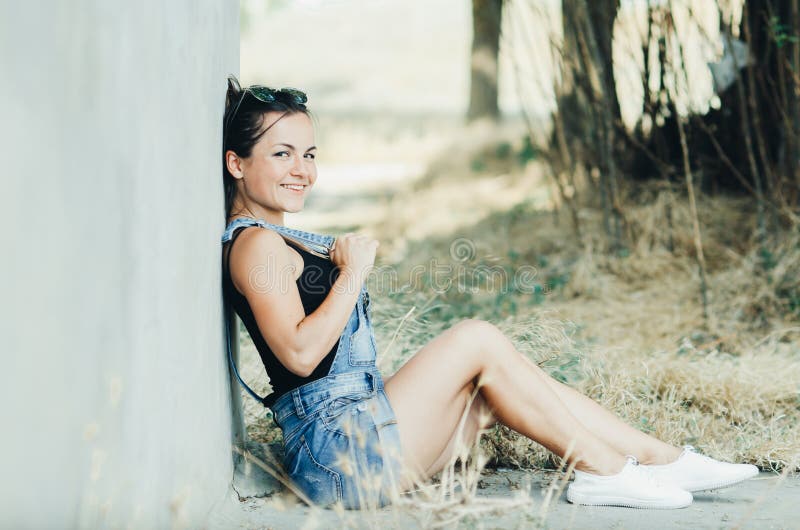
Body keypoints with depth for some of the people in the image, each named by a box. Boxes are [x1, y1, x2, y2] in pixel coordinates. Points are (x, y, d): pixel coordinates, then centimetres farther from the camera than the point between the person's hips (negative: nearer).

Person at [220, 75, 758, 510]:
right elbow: (300, 351, -25)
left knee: (497, 386, 5)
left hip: (351, 446, 10)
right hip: (342, 454, -10)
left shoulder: (281, 240, 21)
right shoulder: (255, 244, -12)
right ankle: (607, 472, -4)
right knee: (479, 340, -12)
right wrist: (354, 271, -16)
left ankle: (666, 458, 6)